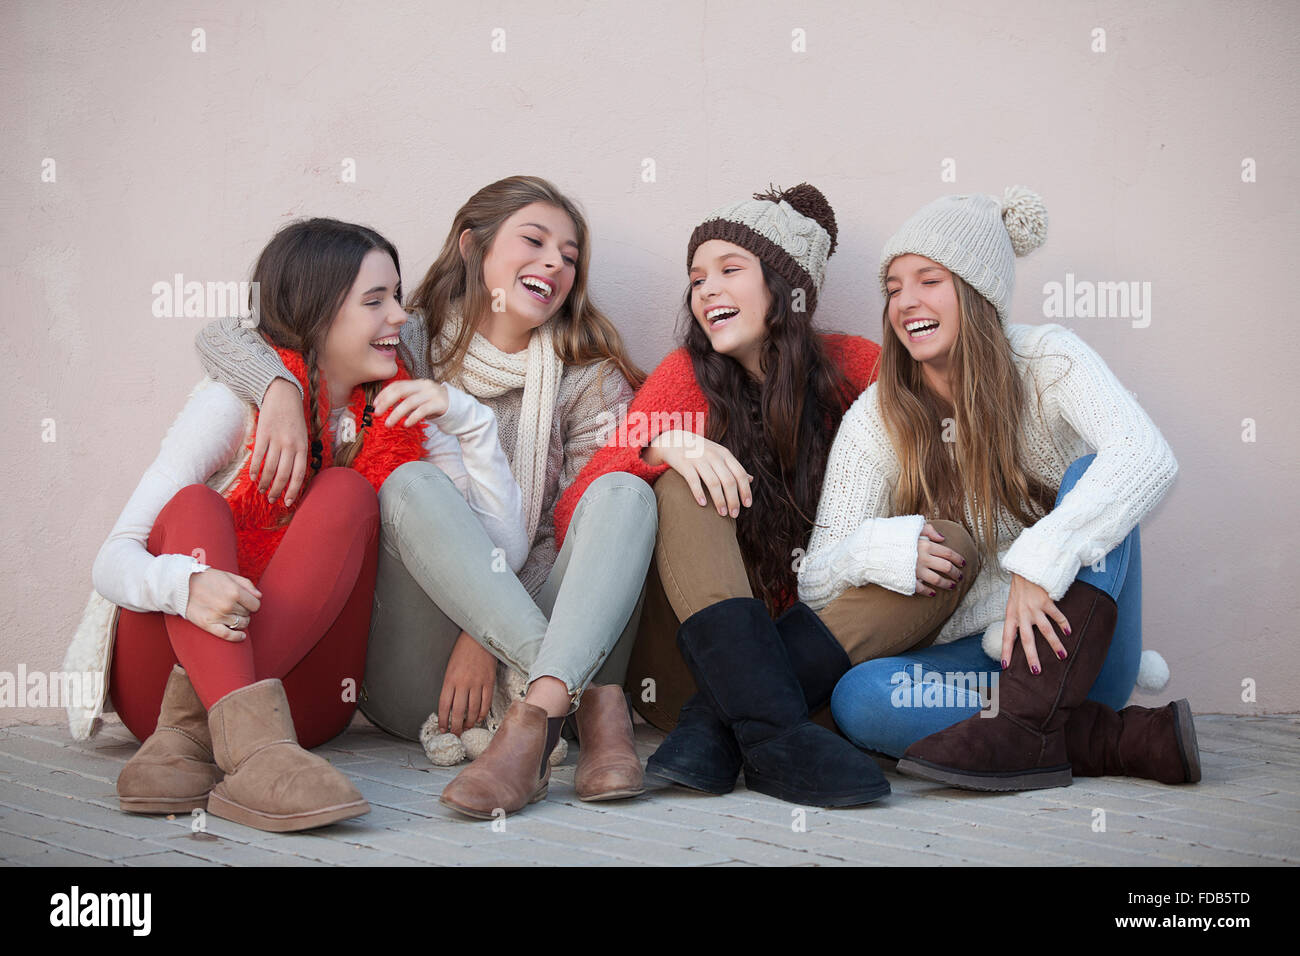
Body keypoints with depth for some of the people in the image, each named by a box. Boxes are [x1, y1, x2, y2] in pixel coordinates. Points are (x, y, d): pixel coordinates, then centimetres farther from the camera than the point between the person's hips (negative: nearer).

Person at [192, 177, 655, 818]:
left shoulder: (590, 381, 8)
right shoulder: (408, 350, 6)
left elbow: (584, 532, -2)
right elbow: (222, 337, 4)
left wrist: (485, 637, -15)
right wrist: (279, 392, -20)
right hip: (418, 676, -1)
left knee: (626, 492, -21)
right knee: (410, 484, -26)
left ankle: (535, 716, -44)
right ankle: (594, 698, -41)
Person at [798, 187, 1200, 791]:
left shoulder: (1046, 361, -5)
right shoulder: (876, 419, 0)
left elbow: (1149, 458, -25)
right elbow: (815, 584, -5)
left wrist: (1041, 560, -37)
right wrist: (884, 549, -28)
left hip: (1074, 648, -1)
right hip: (971, 658, 1)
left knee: (1091, 474, -24)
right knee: (855, 698, -28)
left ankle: (1027, 721, -36)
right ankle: (1118, 737, -26)